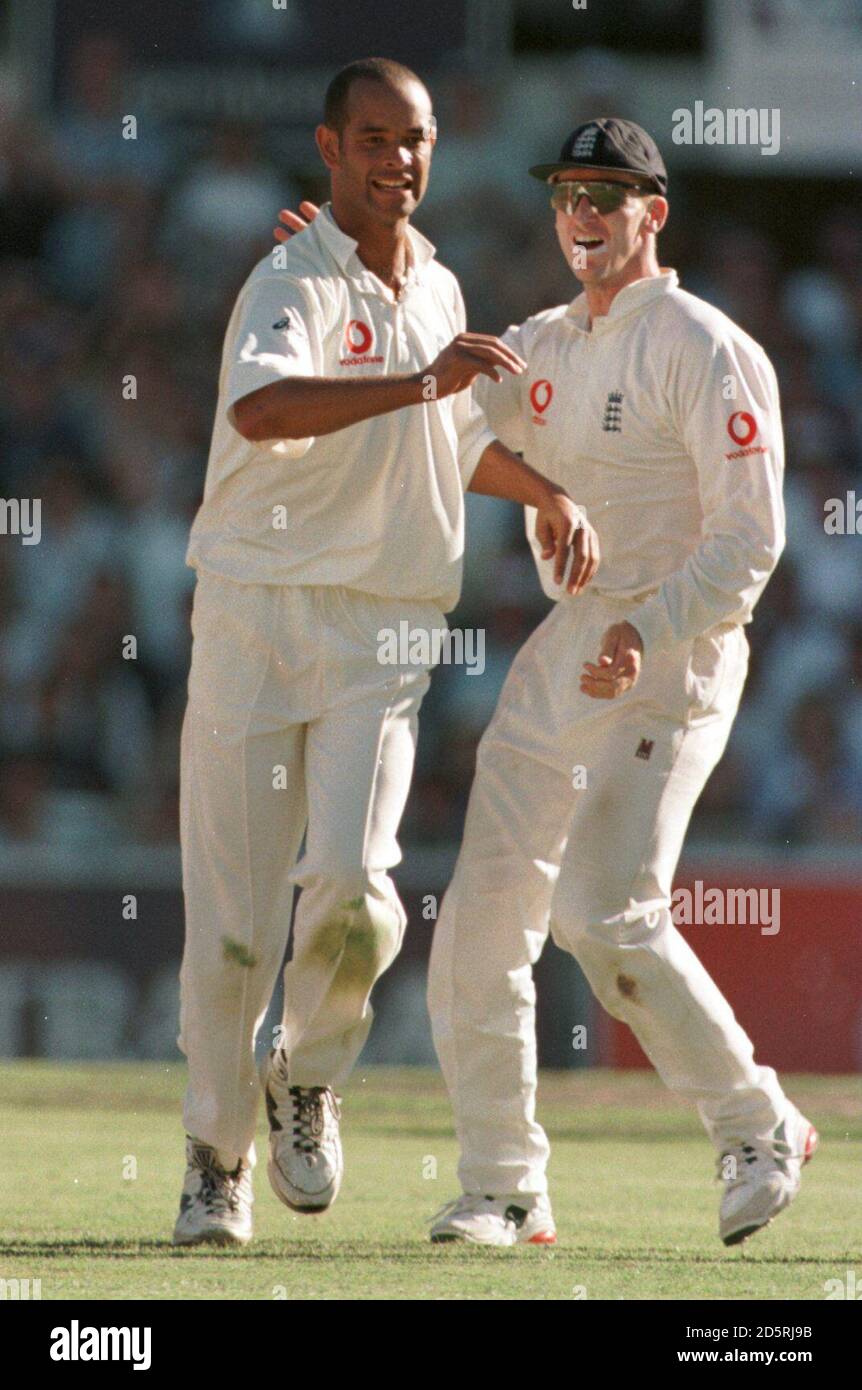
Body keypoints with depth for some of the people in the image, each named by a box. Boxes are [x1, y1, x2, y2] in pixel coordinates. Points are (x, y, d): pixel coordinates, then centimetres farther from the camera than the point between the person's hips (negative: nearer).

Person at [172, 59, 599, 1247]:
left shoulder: (437, 291, 16)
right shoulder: (294, 284, -8)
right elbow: (259, 409, -31)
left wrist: (550, 492, 19)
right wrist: (416, 384, -39)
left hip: (386, 636, 4)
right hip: (258, 617, -4)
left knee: (352, 884, -17)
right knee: (233, 912, -2)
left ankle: (307, 1081, 10)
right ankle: (217, 1158, 14)